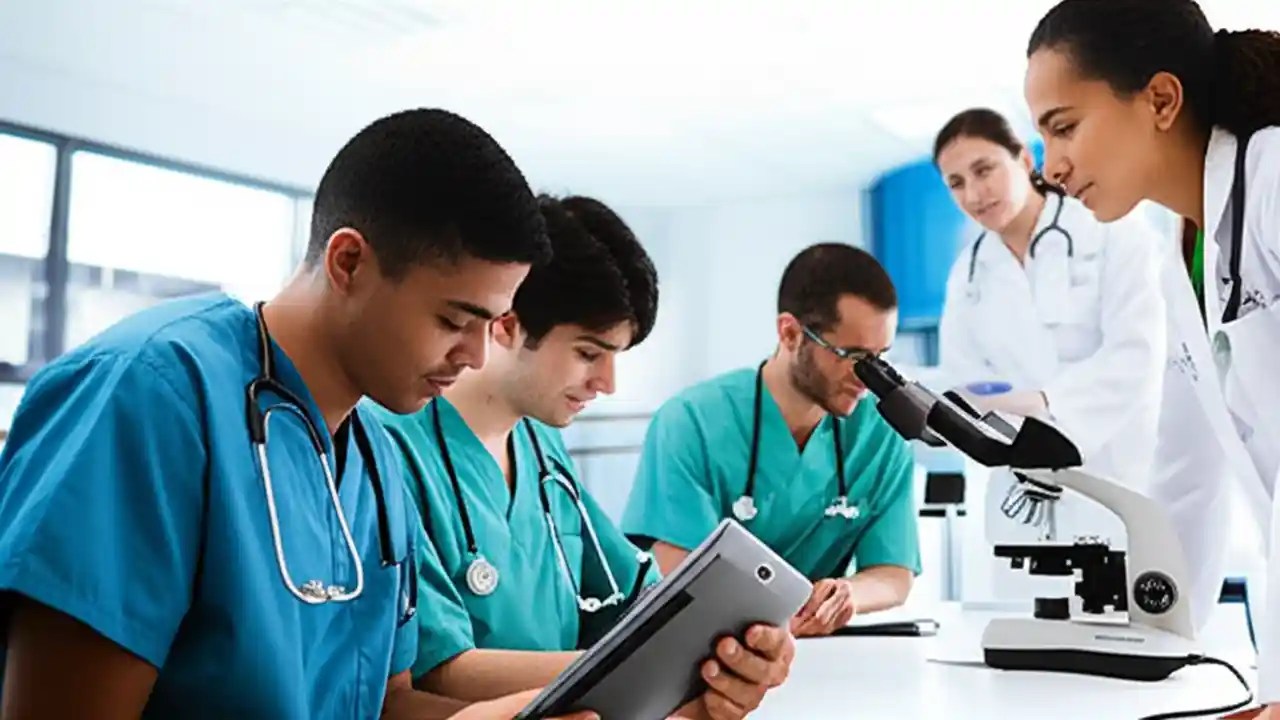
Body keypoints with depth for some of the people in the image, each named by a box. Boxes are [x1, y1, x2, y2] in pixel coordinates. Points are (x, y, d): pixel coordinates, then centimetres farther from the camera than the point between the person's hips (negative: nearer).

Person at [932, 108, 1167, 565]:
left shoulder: (1111, 232, -3)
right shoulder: (967, 273, 13)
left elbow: (1137, 354, -13)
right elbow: (962, 378, 10)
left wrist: (1045, 404, -28)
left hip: (1124, 482, -4)